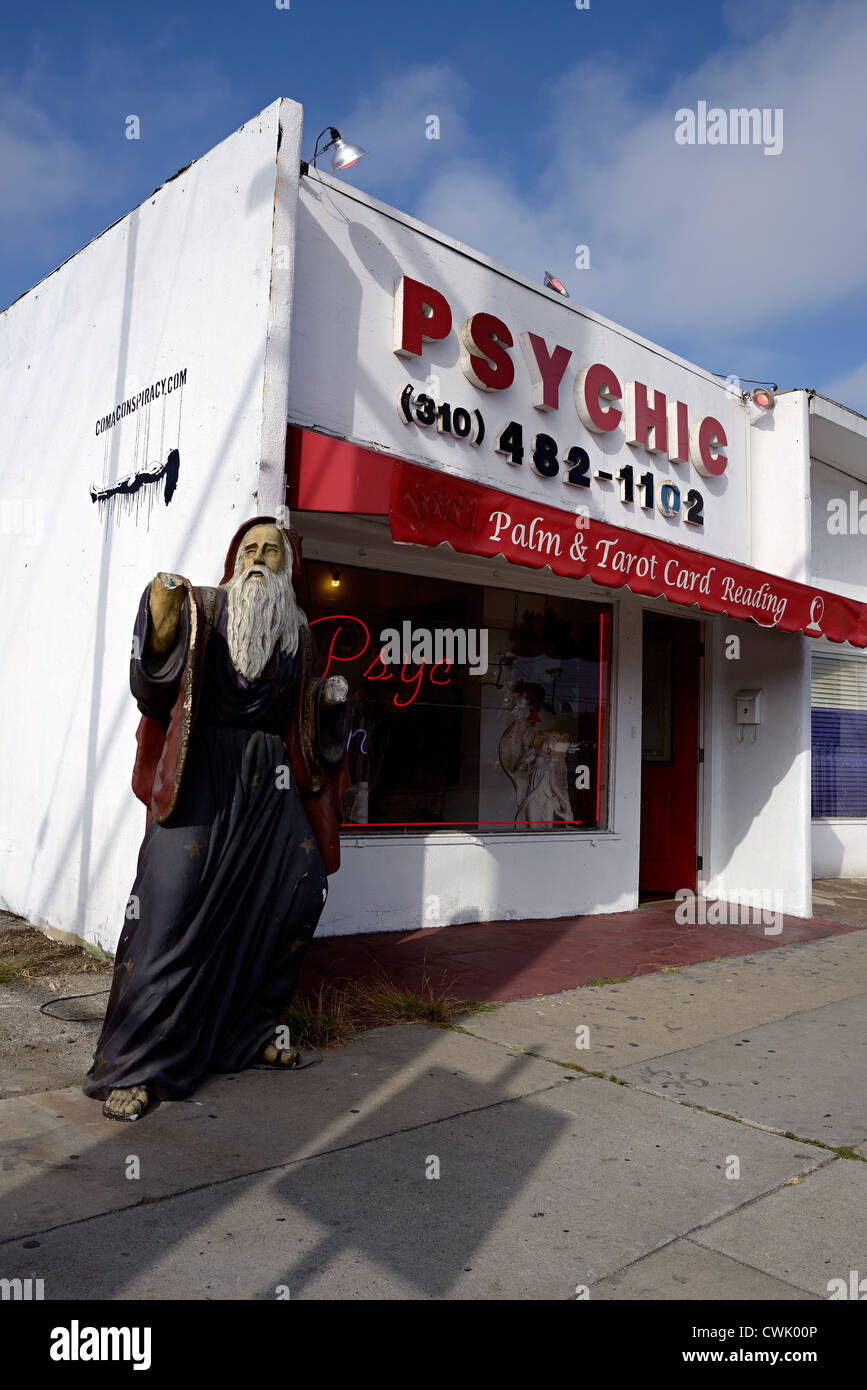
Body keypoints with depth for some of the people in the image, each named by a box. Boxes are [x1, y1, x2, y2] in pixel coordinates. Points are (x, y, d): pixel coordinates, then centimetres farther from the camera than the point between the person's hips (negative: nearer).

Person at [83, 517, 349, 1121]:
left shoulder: (298, 631, 14)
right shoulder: (203, 607, 2)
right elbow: (154, 690, -9)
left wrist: (332, 700, 0)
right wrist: (161, 629, -26)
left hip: (270, 776, 5)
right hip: (203, 767, -5)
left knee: (303, 889, -2)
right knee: (174, 900, -15)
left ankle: (250, 1027, 18)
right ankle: (131, 1064, -6)